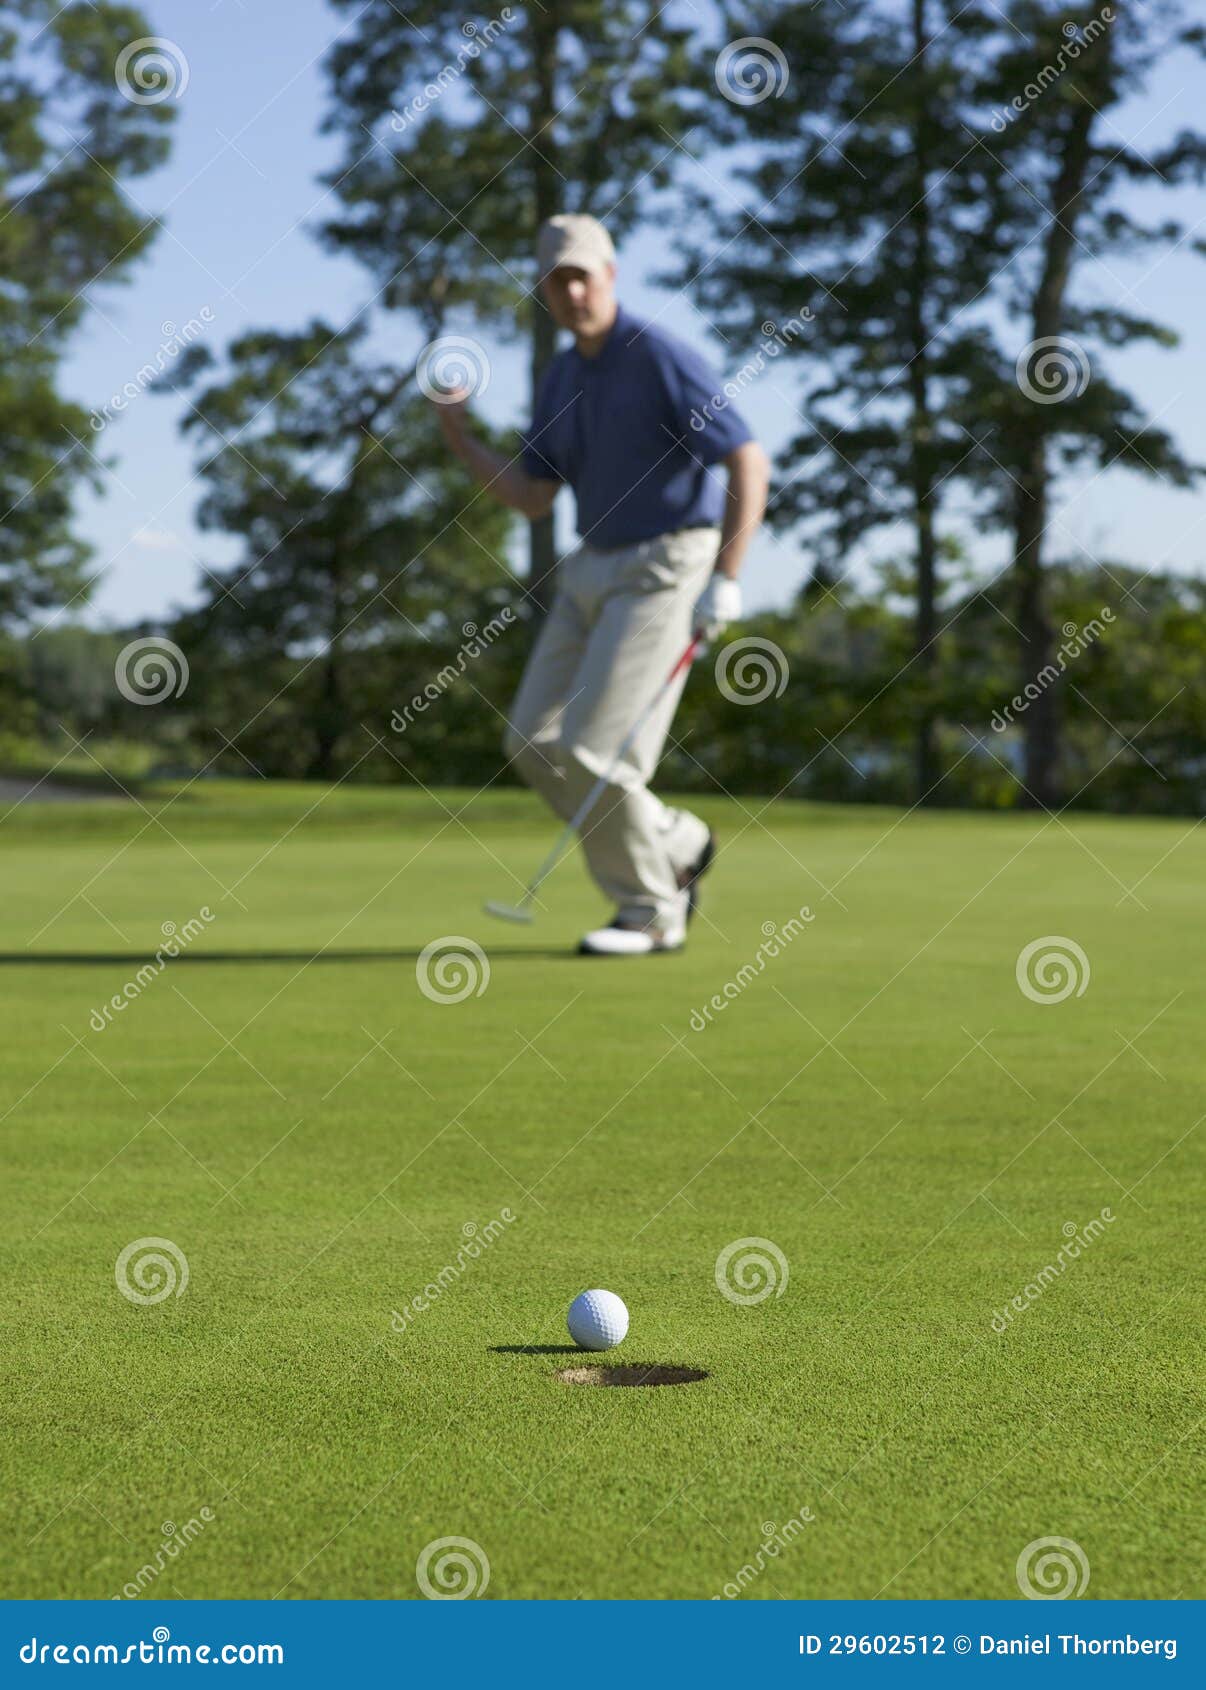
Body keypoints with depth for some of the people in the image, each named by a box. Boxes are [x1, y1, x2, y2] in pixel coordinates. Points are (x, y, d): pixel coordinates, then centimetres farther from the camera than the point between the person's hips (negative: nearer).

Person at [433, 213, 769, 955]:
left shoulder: (663, 357, -15)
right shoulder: (562, 378, 11)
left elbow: (750, 462, -18)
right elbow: (533, 498, 11)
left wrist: (726, 580, -24)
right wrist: (459, 436, 0)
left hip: (665, 570, -8)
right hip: (594, 570, 8)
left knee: (592, 750, -14)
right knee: (534, 744, 4)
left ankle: (652, 911, 4)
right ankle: (676, 848, 20)